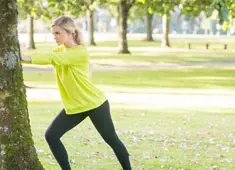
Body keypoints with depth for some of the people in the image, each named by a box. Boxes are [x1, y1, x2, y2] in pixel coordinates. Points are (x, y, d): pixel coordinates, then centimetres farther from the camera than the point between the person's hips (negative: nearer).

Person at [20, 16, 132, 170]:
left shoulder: (81, 52, -22)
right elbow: (48, 57, -12)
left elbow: (54, 58, -36)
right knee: (51, 136, -4)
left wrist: (28, 58, -47)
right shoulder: (59, 49, 4)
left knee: (111, 139, 5)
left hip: (94, 104, -7)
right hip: (73, 107, 7)